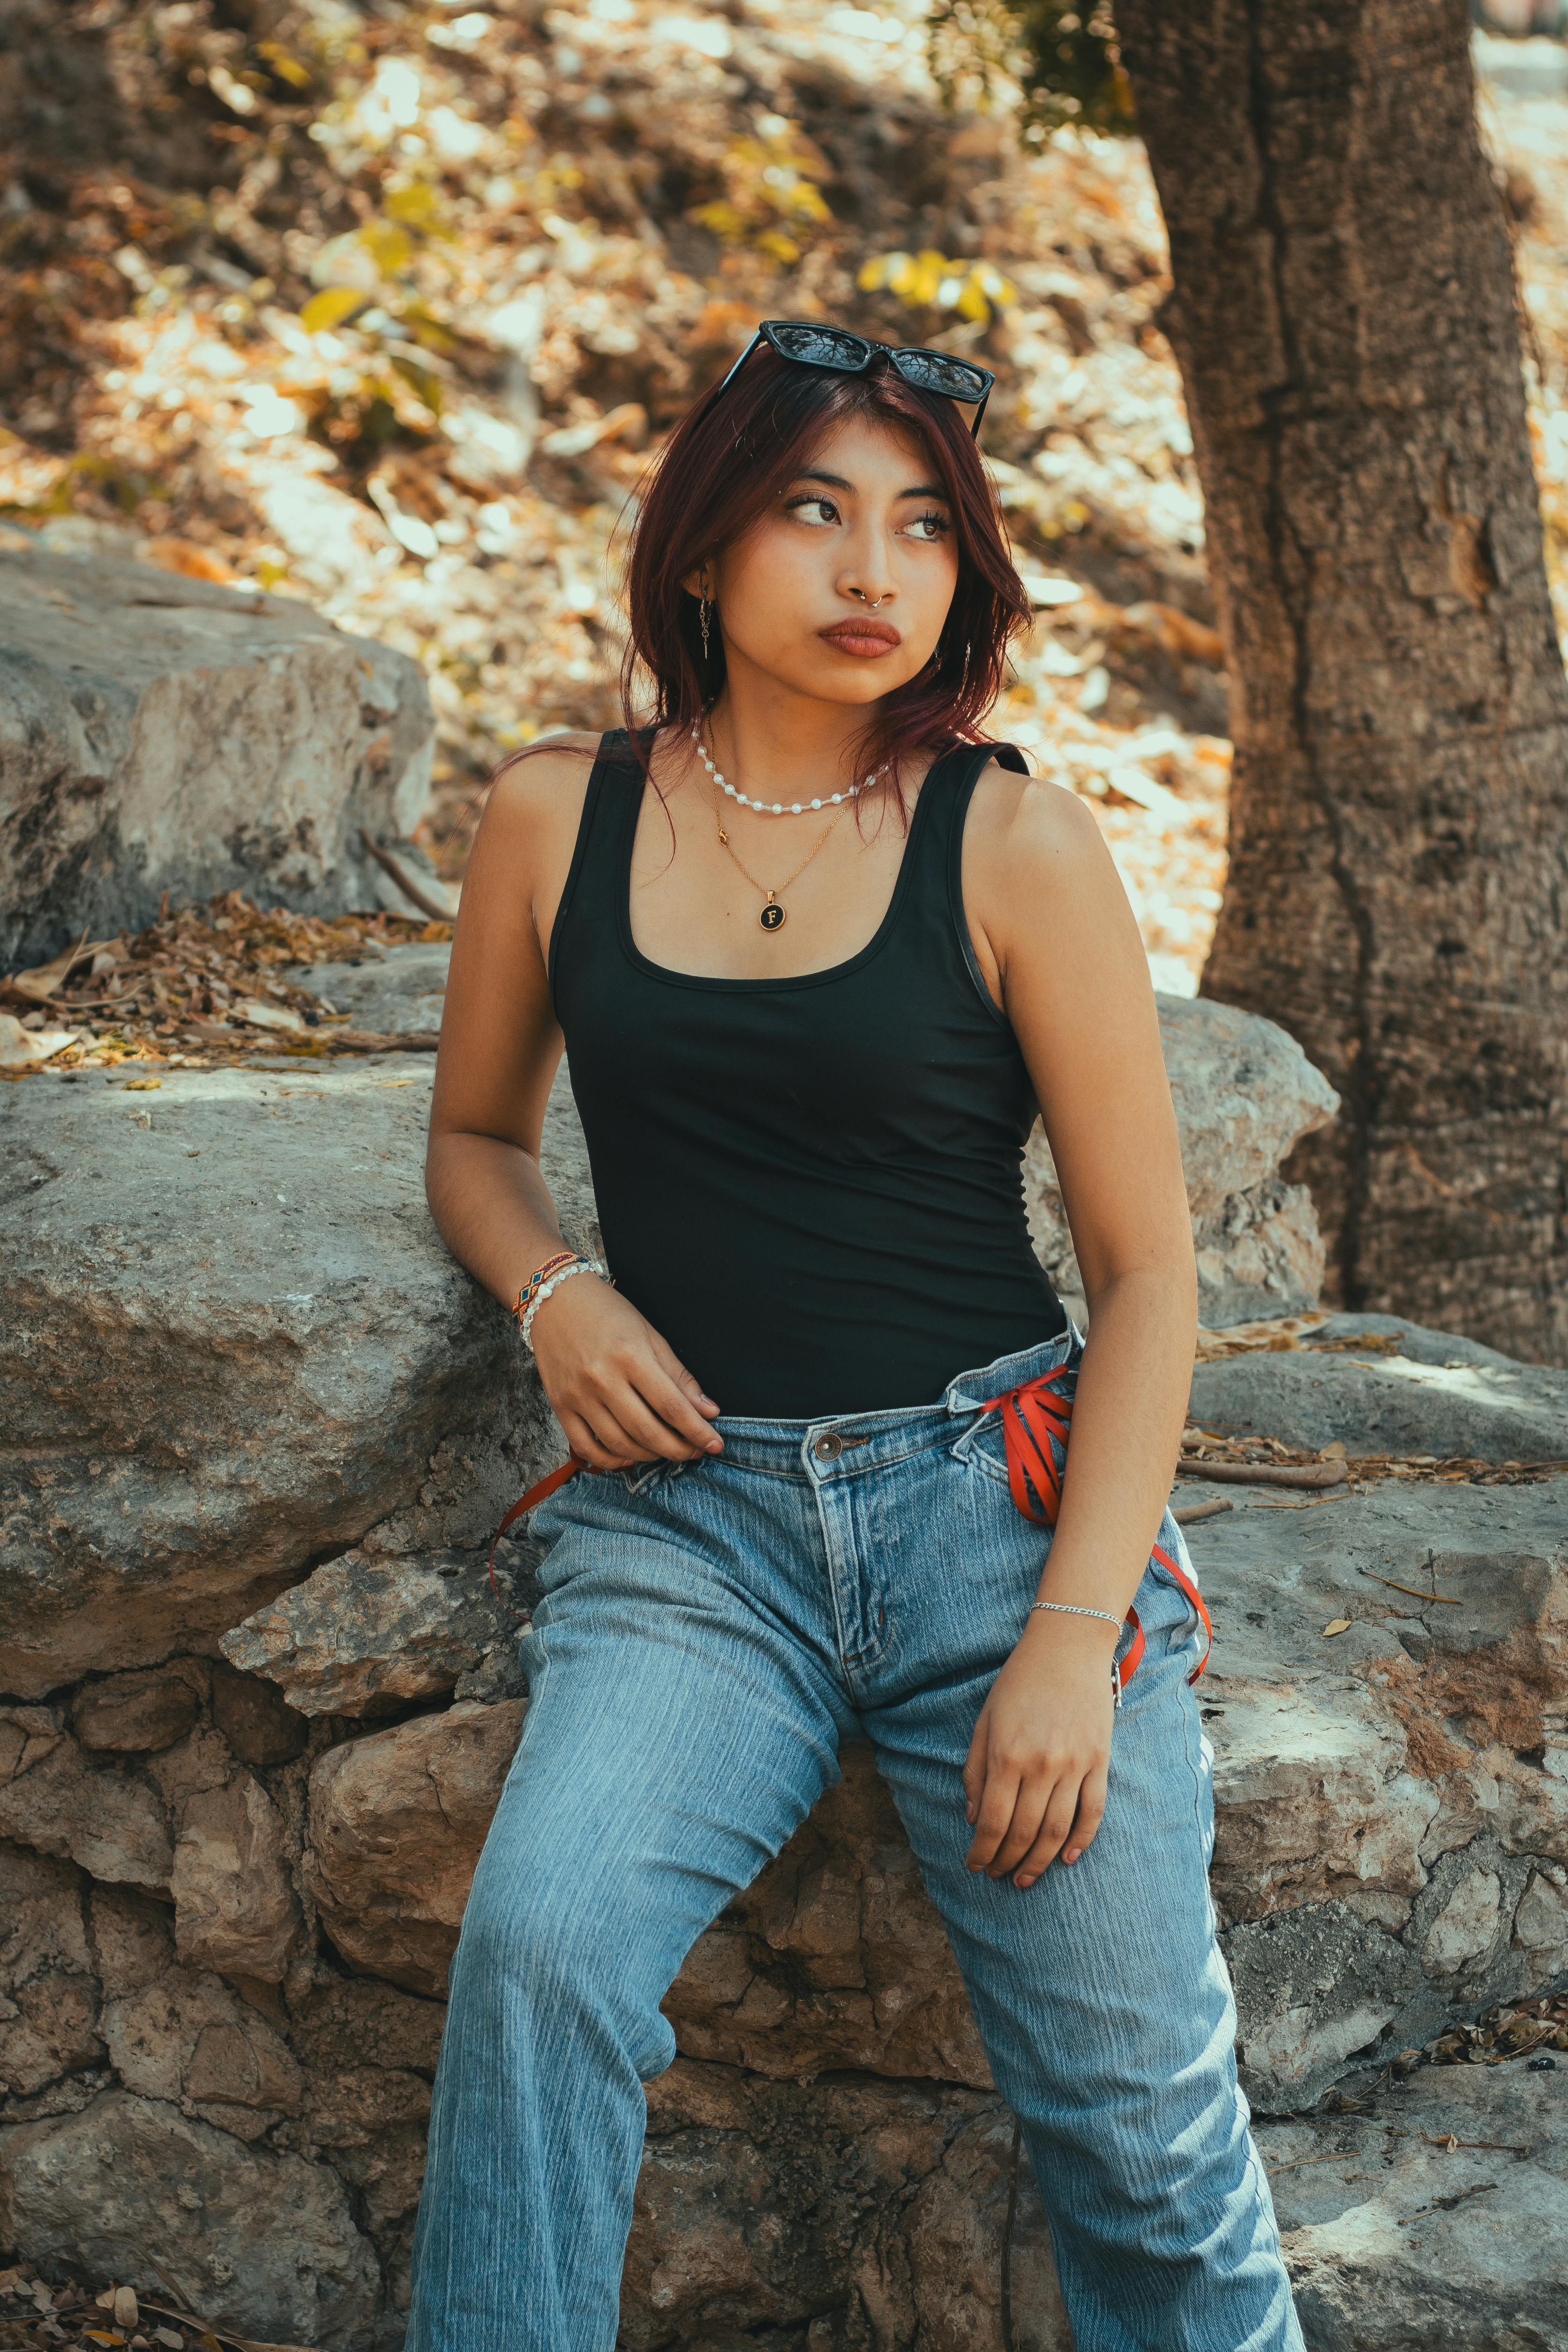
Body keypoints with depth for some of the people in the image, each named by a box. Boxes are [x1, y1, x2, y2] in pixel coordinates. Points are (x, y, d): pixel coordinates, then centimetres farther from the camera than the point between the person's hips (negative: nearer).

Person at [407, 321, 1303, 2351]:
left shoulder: (1015, 845, 0)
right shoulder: (557, 820, 7)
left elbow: (1147, 1272, 0)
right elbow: (475, 1138, 22)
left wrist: (1076, 1631, -9)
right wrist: (556, 1299, -1)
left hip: (1000, 1496, -1)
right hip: (692, 1515, 1)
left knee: (1138, 2111, -5)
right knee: (538, 1941, -26)